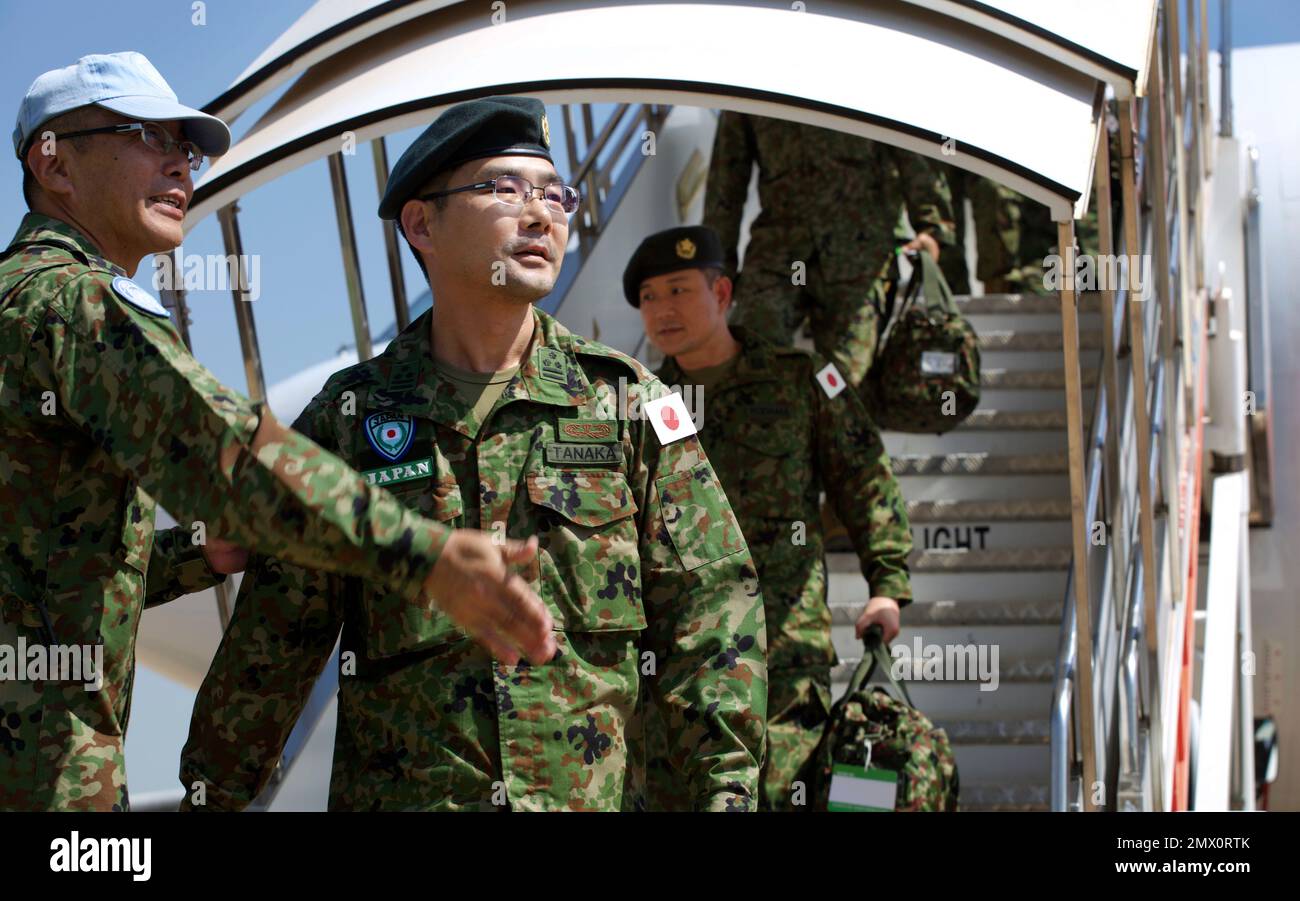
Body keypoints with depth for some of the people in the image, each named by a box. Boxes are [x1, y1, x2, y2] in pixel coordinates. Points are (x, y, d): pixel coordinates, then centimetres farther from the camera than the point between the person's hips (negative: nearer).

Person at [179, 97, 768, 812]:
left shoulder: (627, 402, 3)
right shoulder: (345, 418, 2)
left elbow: (709, 608, 0)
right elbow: (273, 640, 6)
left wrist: (728, 789, -8)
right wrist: (211, 792, 7)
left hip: (594, 793, 1)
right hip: (392, 791, 0)